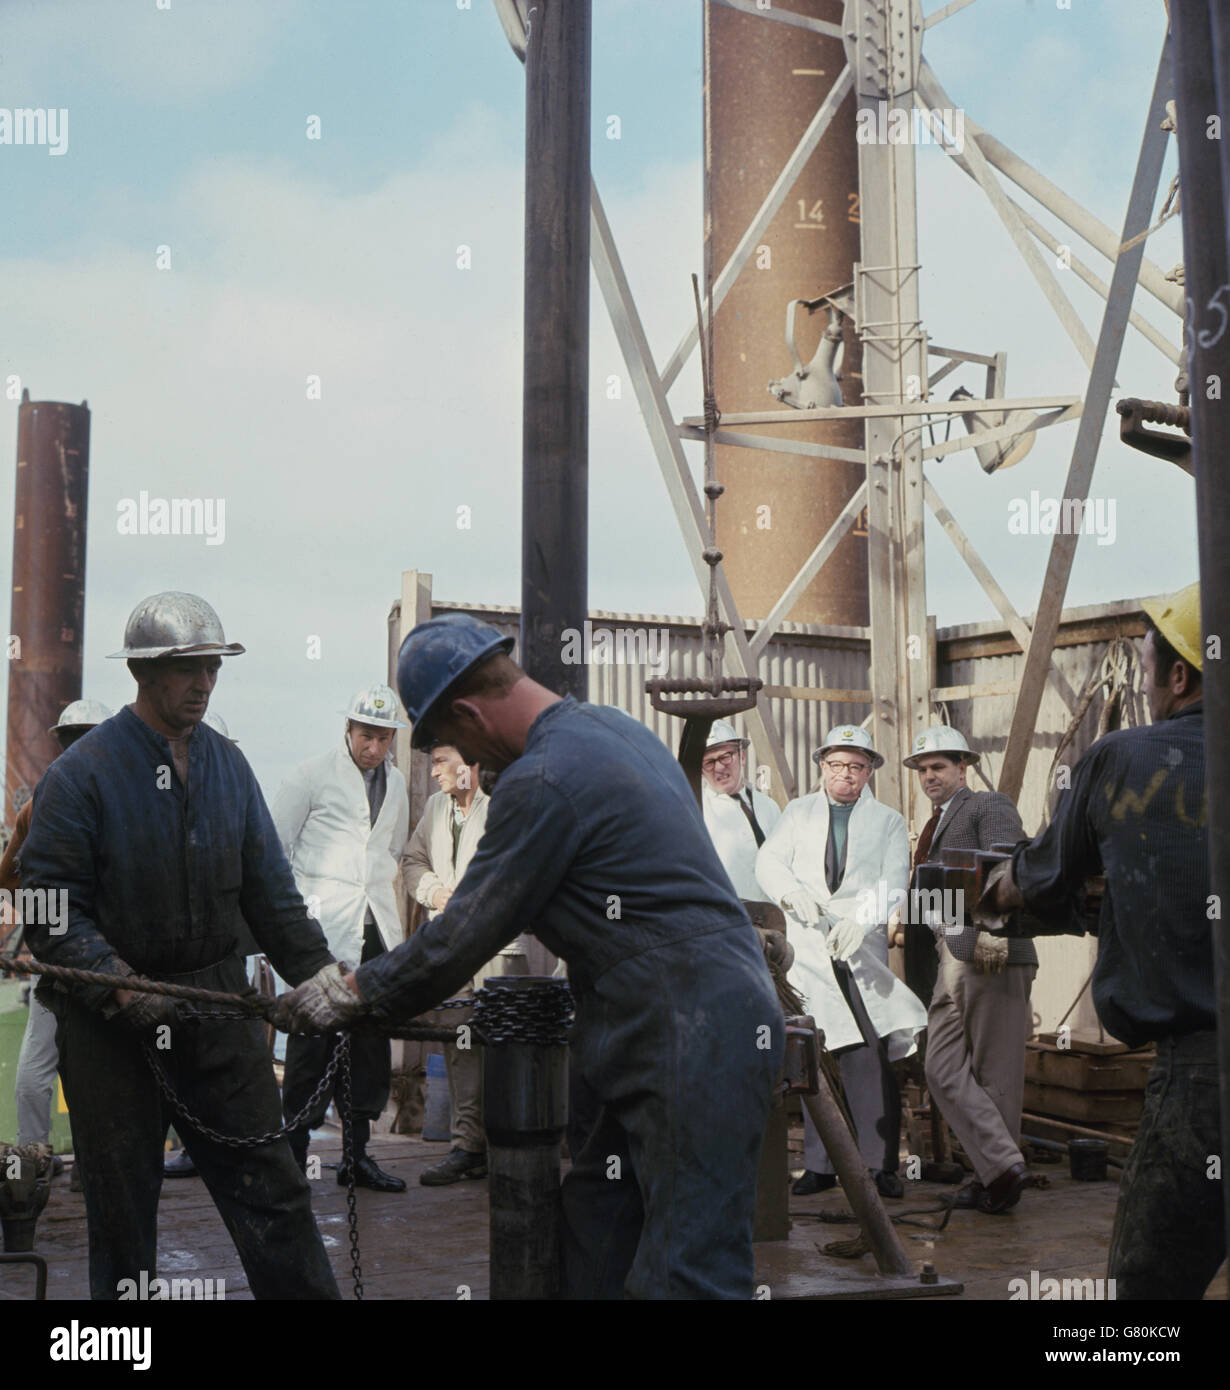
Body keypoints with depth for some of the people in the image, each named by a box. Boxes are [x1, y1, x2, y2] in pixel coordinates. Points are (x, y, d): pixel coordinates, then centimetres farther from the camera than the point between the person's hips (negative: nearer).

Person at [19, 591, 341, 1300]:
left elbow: (269, 887, 9)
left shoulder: (229, 764, 7)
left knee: (271, 1188, 4)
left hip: (217, 1005, 4)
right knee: (123, 1212, 9)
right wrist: (118, 984, -22)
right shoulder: (81, 773, -9)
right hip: (109, 1023, -3)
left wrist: (317, 969, -3)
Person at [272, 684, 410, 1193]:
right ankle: (295, 1149, 1)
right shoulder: (311, 775, 2)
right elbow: (276, 847, 3)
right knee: (312, 1037, -7)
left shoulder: (396, 784, 17)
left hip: (376, 929, 5)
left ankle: (358, 1153, 13)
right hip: (322, 929, -5)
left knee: (372, 1041, 4)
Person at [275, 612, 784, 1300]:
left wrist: (356, 995, 6)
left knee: (685, 1274, -8)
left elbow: (462, 939, -9)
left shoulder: (544, 780, -16)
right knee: (593, 1242, 14)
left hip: (699, 1043, -10)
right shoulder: (618, 728, 15)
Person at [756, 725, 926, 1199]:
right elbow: (768, 862, 4)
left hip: (862, 948, -1)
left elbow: (893, 885, 1)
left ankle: (879, 1164, -4)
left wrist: (858, 922, -18)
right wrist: (792, 894, -18)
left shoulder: (888, 822, 14)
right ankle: (820, 1164, 9)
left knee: (869, 1056, -10)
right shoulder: (798, 812, 17)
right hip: (805, 948, 1)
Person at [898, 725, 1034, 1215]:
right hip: (952, 960, 8)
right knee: (944, 1069, -3)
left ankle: (997, 1175, 2)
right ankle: (1002, 1166, -3)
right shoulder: (934, 827, 28)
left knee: (996, 1072, -4)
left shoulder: (991, 806, 2)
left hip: (993, 954, -8)